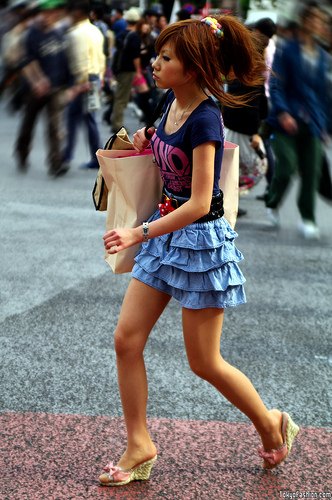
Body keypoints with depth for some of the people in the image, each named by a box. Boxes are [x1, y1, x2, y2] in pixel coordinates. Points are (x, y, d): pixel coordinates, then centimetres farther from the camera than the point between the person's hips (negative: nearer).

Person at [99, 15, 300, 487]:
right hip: (165, 230, 8)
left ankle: (273, 425, 27)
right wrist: (148, 142, 5)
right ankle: (140, 447, 13)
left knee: (204, 361, 4)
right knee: (127, 339, 3)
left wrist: (138, 234, -29)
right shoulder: (173, 100, 1)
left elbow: (199, 203, -26)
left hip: (199, 238, -8)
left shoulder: (204, 119, -23)